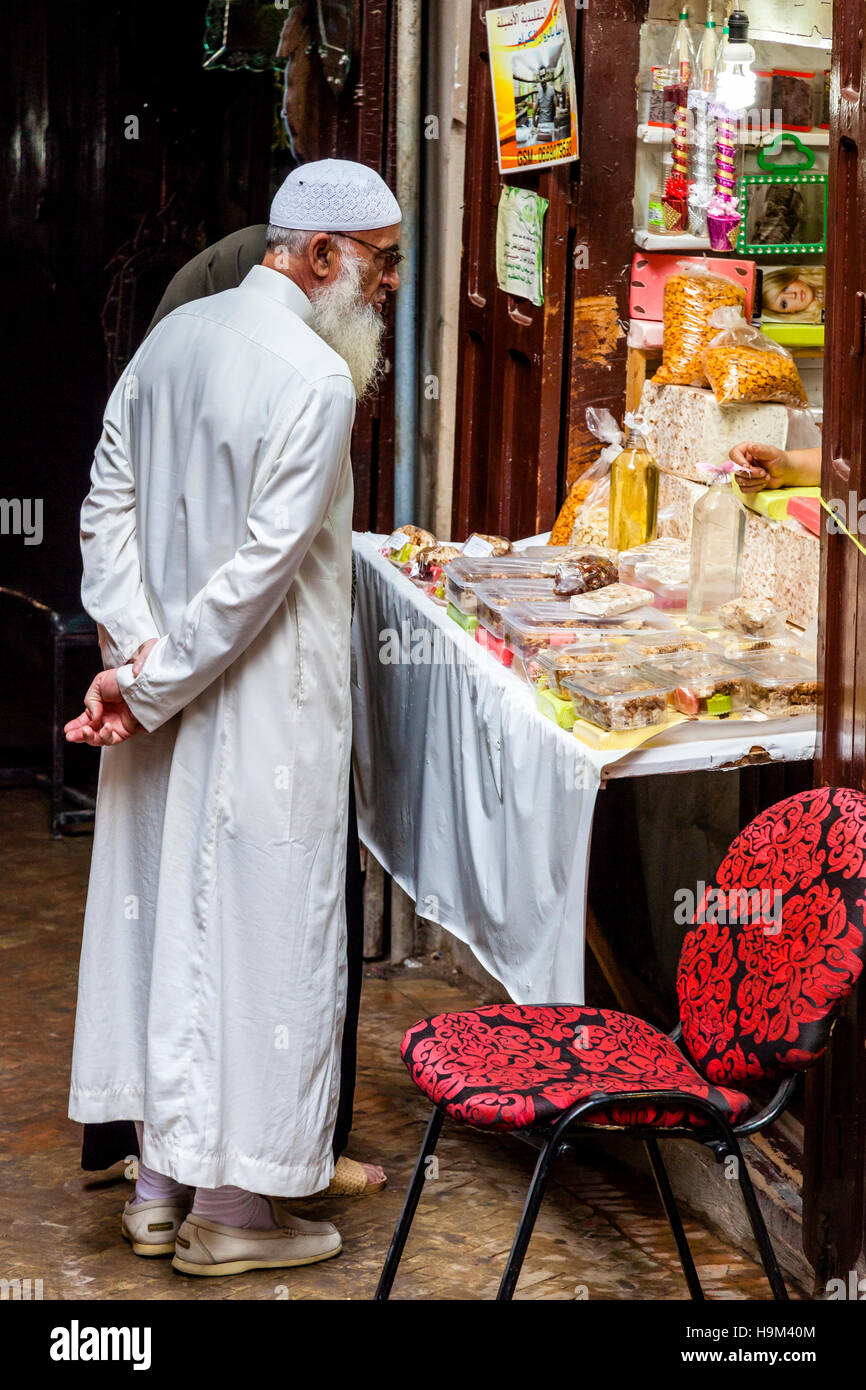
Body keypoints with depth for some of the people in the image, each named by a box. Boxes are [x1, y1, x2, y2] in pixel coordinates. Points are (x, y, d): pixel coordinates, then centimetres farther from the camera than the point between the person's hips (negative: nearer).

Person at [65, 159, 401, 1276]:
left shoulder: (174, 336, 7)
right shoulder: (314, 381, -18)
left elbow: (109, 504, 6)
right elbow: (261, 568, -22)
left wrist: (133, 652, -3)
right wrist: (150, 681, -13)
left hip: (170, 693, 8)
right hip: (263, 716, -8)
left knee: (162, 920, 14)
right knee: (260, 934, 3)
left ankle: (159, 1185, 26)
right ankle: (233, 1206, 13)